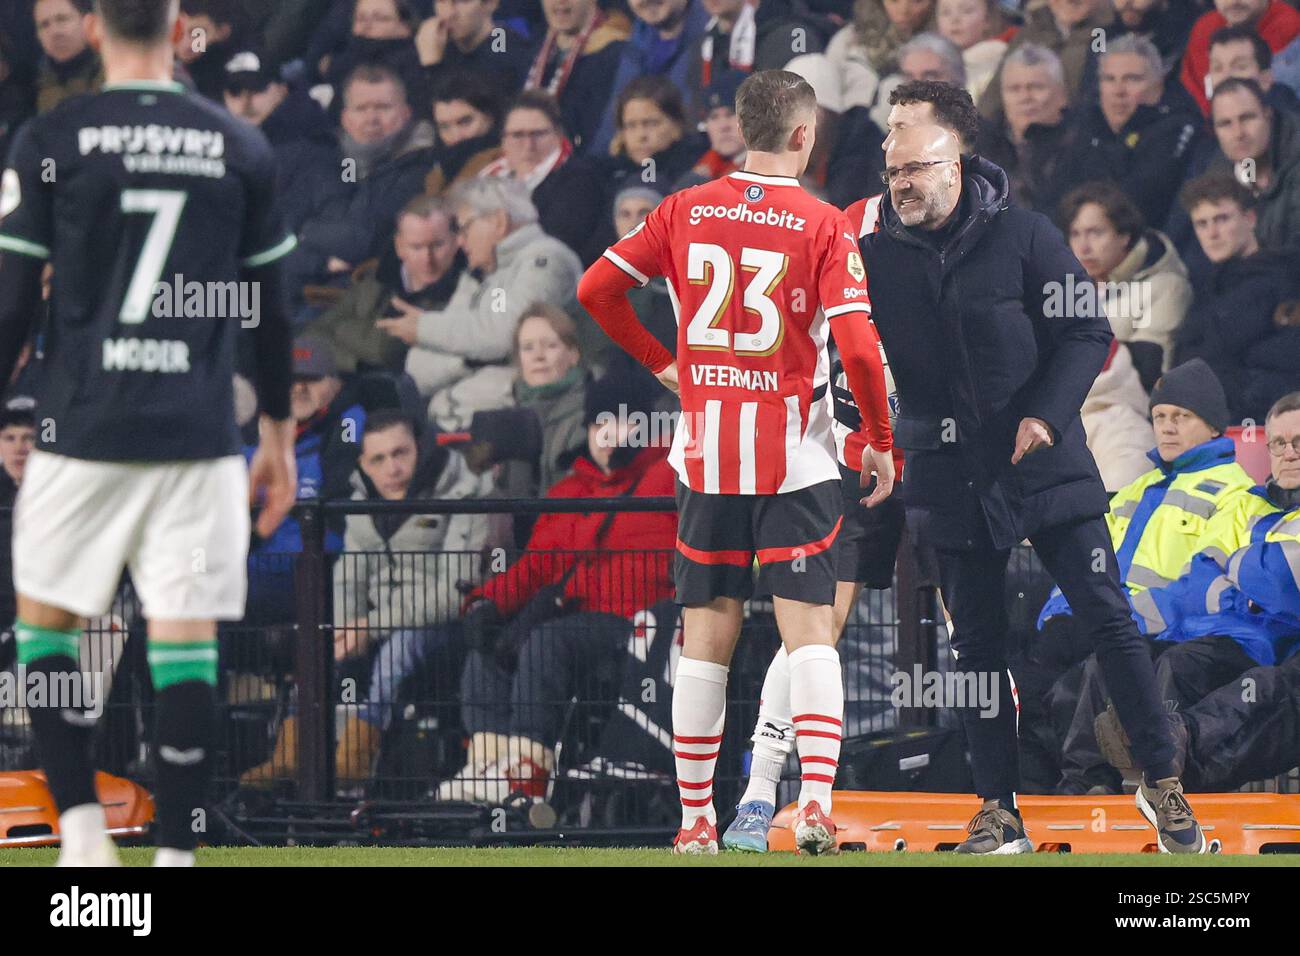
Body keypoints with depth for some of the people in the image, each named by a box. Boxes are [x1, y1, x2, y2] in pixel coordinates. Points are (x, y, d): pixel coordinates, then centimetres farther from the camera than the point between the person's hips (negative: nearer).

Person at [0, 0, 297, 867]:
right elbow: (272, 309, 9)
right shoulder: (241, 149, 3)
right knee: (187, 641, 1)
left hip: (83, 429, -1)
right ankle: (177, 854, -2)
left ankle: (82, 831, 3)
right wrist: (280, 437, 19)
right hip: (199, 436, 1)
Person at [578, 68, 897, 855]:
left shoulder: (685, 212, 2)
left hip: (706, 458, 3)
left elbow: (597, 288, 5)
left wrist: (659, 361, 16)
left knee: (706, 639, 9)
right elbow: (859, 347, -14)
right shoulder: (822, 226, -8)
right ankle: (816, 802, -18)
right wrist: (881, 443, -2)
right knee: (809, 630, -2)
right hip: (797, 461, -3)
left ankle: (697, 820, 12)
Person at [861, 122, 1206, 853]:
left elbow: (1089, 331, -3)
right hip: (953, 478, 2)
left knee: (1110, 621, -5)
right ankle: (999, 813, 11)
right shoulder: (878, 257, 2)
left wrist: (1048, 413, -14)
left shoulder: (1022, 236, -4)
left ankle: (1162, 782, 4)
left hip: (1044, 462, -2)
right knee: (977, 646, 4)